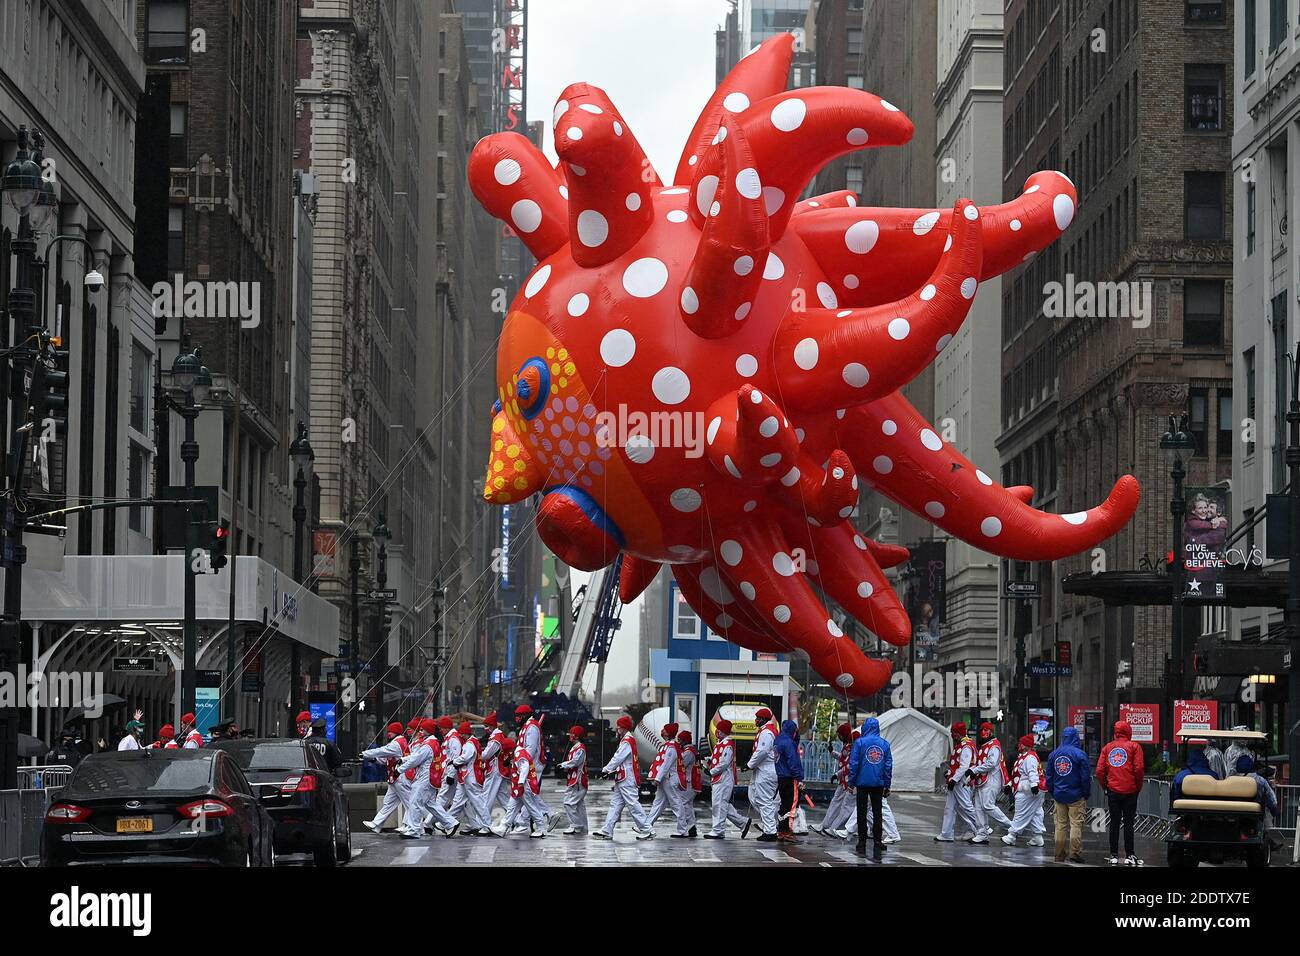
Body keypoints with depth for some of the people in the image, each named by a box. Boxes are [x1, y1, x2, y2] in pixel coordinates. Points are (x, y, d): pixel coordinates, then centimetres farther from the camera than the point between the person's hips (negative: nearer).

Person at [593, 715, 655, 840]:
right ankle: (607, 831, 9)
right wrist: (609, 770, 13)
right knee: (615, 804, 9)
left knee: (633, 804, -8)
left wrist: (606, 770, -9)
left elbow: (618, 759, -18)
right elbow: (619, 759, 21)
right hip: (622, 779, 11)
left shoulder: (627, 741, -16)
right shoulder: (627, 740, 17)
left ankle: (647, 831, -4)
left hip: (627, 780, -11)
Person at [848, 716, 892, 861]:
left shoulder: (860, 742, -6)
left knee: (862, 812, 8)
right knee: (878, 813, 4)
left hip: (862, 783, -2)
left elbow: (853, 763, -7)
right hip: (878, 784, 2)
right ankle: (877, 845, -4)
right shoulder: (884, 744, 4)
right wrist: (887, 785, 11)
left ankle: (862, 844, 12)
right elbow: (888, 766, 6)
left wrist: (852, 782, 1)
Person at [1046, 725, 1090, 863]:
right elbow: (1085, 777, -9)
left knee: (1060, 825, 9)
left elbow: (1049, 776, 10)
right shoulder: (1080, 754, -10)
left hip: (1059, 795, 4)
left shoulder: (1053, 754, 5)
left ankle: (1059, 856, 10)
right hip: (1076, 795, -4)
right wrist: (1086, 794, 1)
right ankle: (1075, 853, -6)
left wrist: (1052, 792, 18)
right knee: (1076, 825, -2)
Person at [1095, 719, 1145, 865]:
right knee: (1128, 823, 1)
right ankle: (1129, 855, 0)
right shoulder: (1134, 746, -1)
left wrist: (1105, 787, 12)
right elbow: (1139, 769, -9)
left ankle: (1114, 855, 9)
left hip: (1113, 791, 2)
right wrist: (1138, 787, 3)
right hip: (1130, 792, -2)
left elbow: (1100, 770, 2)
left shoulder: (1107, 748, 7)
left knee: (1114, 823, 7)